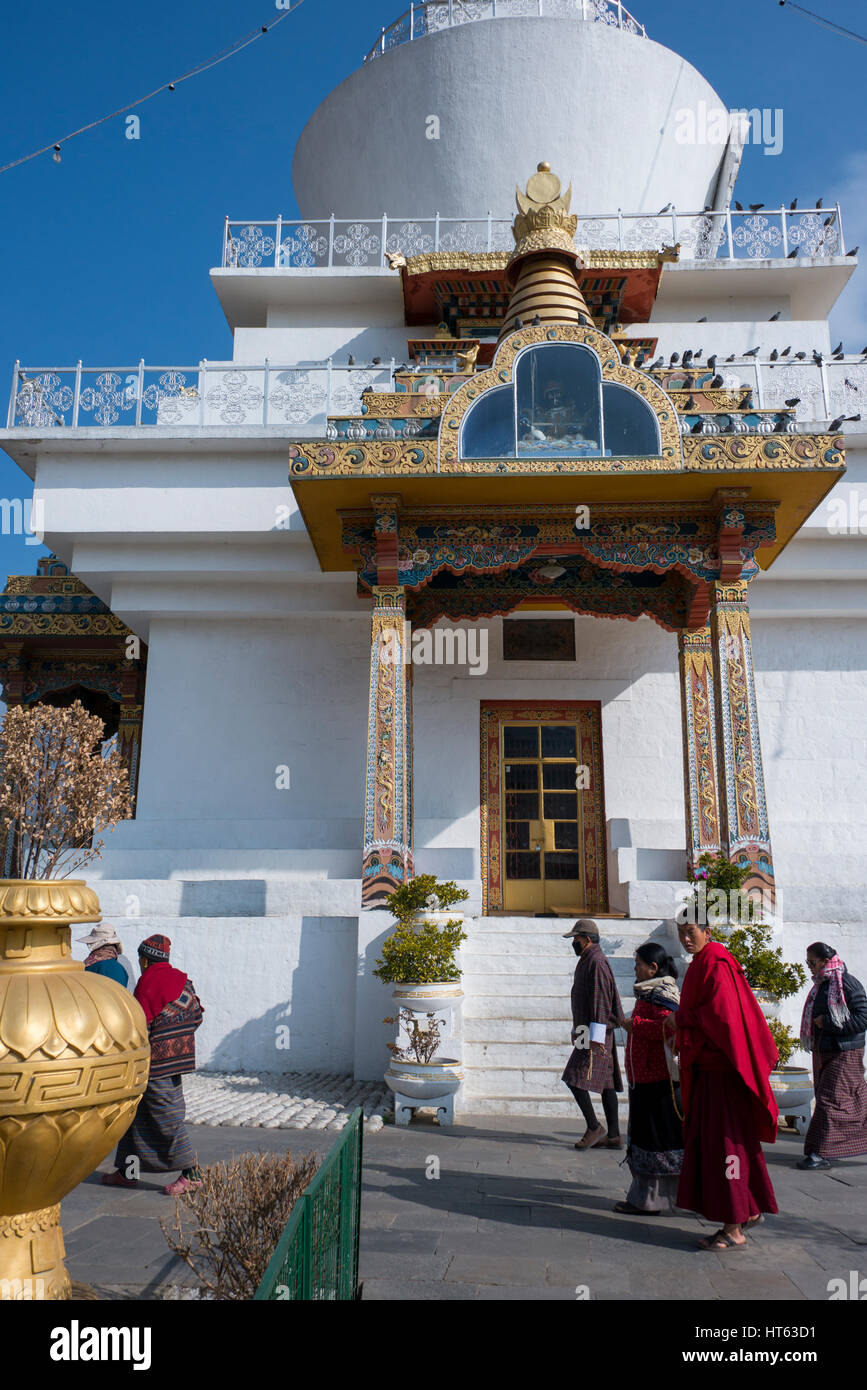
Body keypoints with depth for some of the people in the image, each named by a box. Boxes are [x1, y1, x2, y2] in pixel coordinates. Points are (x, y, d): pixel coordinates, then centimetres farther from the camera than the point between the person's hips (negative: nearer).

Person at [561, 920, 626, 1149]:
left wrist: (595, 1037, -23)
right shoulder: (586, 961, 17)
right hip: (588, 1031, 10)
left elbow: (600, 1001, -20)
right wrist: (576, 1029, 27)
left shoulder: (596, 963, -15)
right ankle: (613, 1136, 12)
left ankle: (594, 1127, -1)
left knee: (574, 1079, -10)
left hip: (595, 1032, -10)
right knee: (605, 1083, 9)